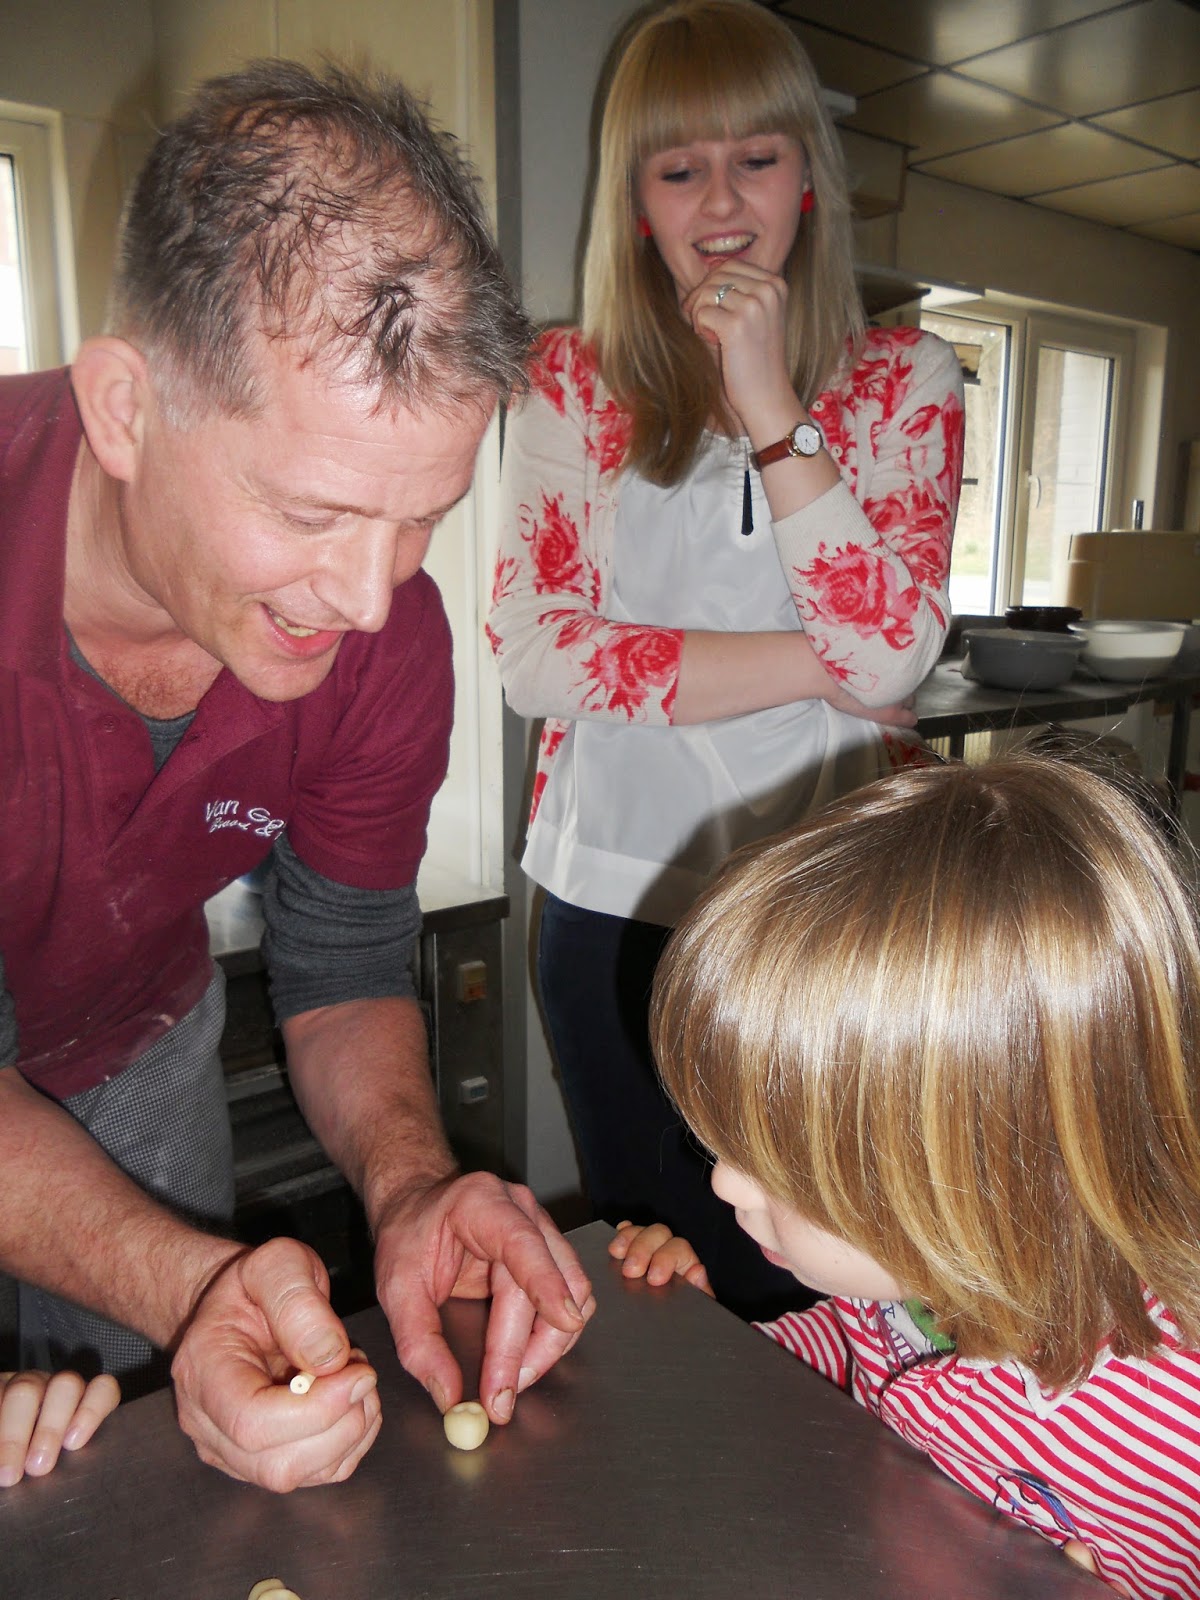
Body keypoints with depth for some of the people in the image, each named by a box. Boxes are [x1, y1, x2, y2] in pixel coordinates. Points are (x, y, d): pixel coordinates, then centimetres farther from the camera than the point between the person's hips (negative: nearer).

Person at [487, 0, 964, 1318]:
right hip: (616, 904, 1)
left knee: (812, 1286, 16)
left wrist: (769, 404, -18)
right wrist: (817, 663, -14)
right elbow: (533, 653, -12)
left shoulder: (904, 380, 0)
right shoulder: (569, 383, 1)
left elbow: (892, 651, -13)